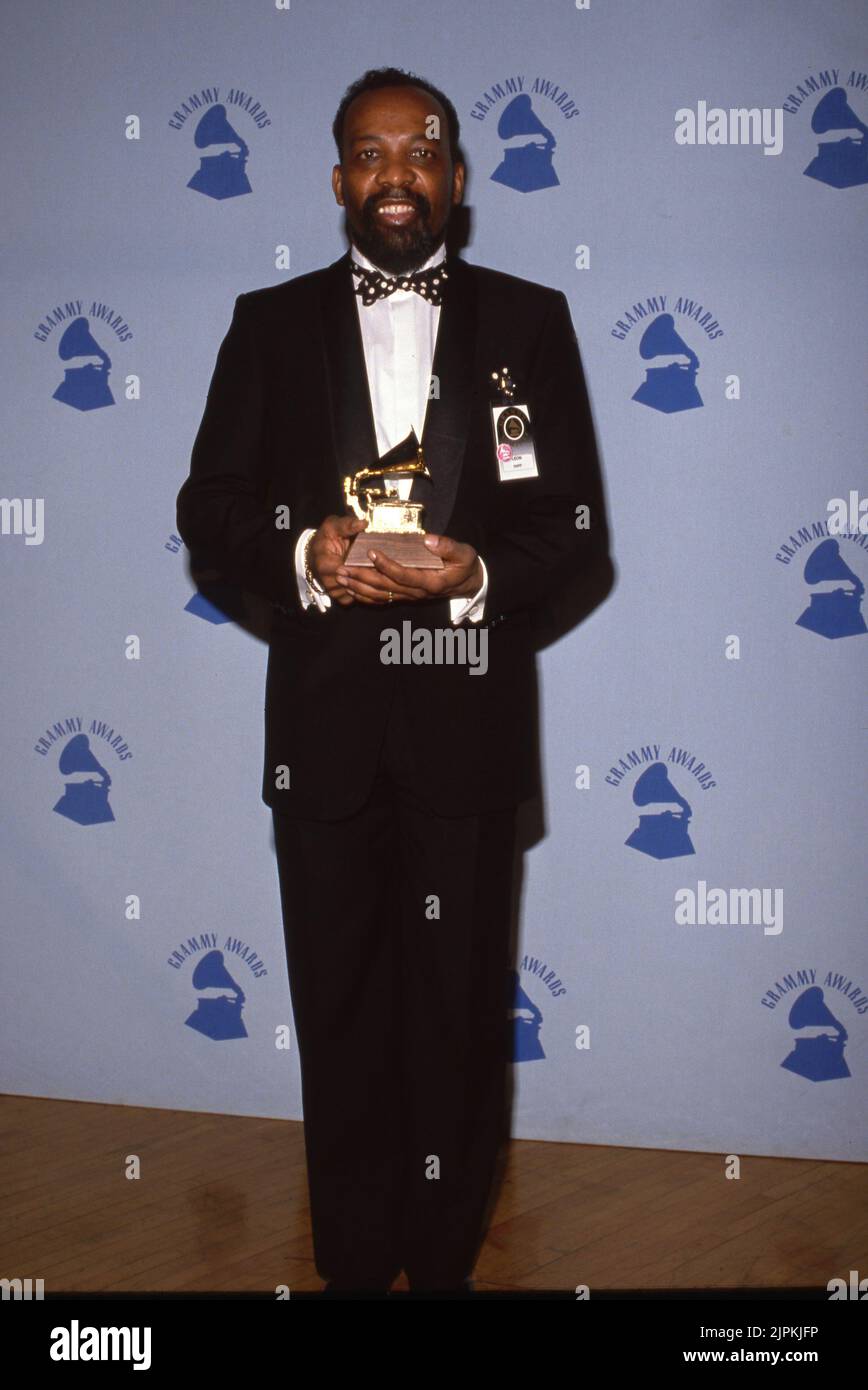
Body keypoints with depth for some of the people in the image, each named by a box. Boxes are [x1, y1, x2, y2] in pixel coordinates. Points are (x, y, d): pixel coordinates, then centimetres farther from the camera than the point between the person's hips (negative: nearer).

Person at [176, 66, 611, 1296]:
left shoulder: (529, 322, 5)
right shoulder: (271, 325, 8)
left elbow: (578, 526, 3)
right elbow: (209, 507, 6)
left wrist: (483, 575, -16)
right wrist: (303, 557, -14)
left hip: (468, 728, -1)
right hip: (324, 724, 1)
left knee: (460, 1008, 7)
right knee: (341, 1010, 8)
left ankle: (446, 1261, 21)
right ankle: (353, 1263, 21)